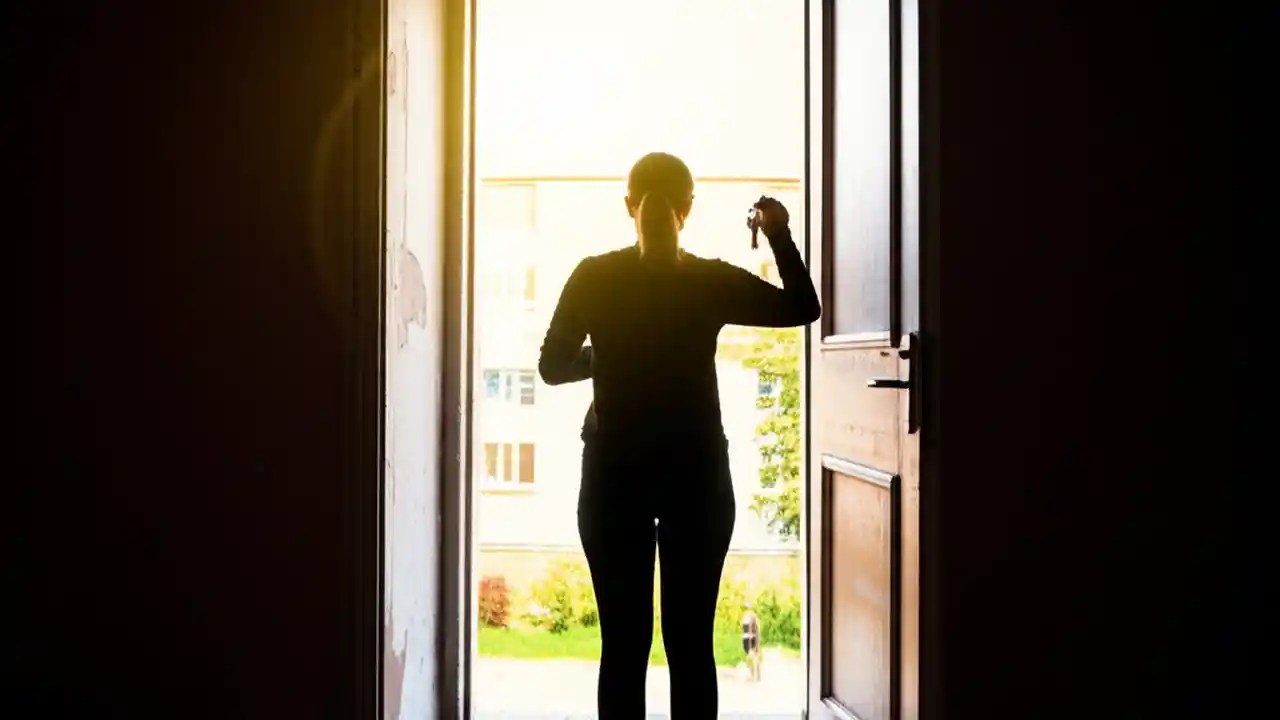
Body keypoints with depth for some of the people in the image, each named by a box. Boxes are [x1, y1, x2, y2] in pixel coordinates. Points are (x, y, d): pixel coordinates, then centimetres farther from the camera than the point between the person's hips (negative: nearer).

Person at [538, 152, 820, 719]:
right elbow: (803, 308, 7)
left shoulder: (593, 277, -4)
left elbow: (552, 367, 3)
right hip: (697, 475, 0)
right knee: (691, 644, 6)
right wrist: (780, 236, 12)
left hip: (614, 475, 0)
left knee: (623, 644, 5)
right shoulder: (712, 281, -5)